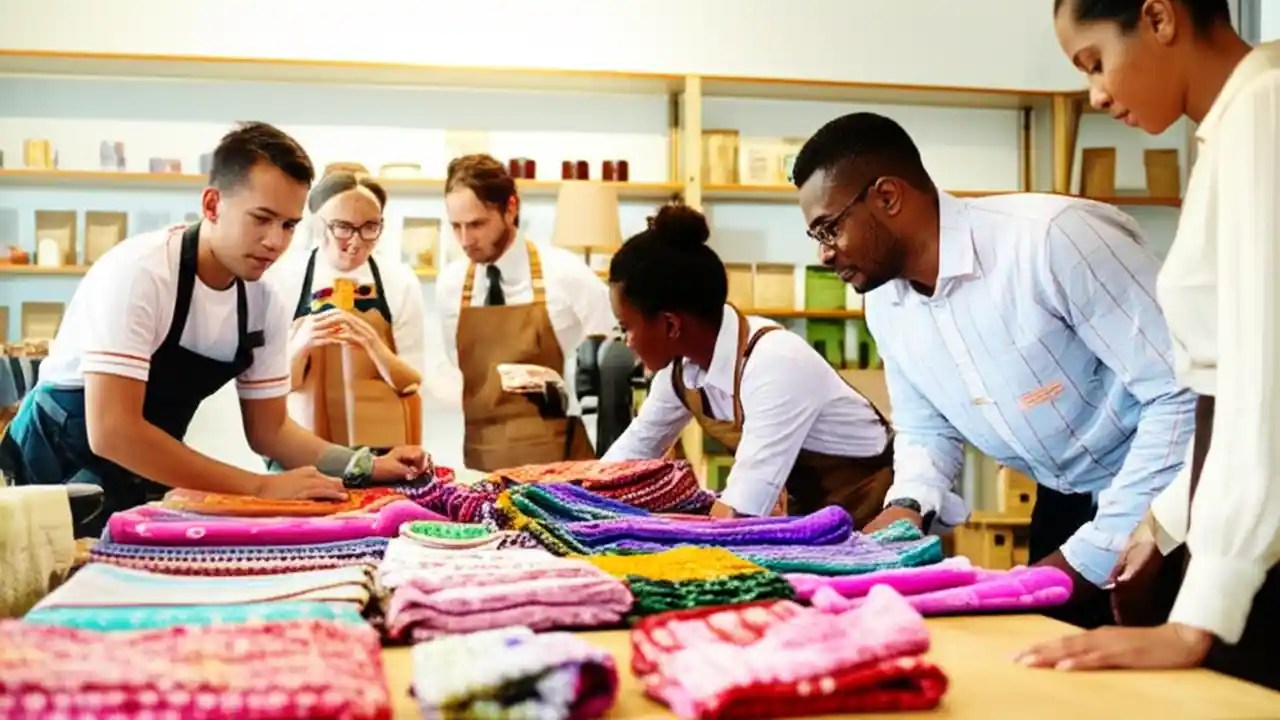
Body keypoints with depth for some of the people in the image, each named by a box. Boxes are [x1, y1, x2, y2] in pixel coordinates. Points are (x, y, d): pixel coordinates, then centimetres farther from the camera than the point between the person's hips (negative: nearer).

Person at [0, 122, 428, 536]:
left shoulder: (265, 302, -7)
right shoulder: (138, 272, -26)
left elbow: (268, 429, 4)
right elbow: (111, 431, -33)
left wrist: (365, 467, -12)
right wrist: (259, 487, -34)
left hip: (147, 478, 5)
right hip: (60, 470, -5)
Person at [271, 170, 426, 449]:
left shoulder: (400, 282, -6)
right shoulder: (284, 281, -7)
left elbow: (411, 384, -3)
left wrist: (374, 345, -22)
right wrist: (302, 343, -24)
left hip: (381, 446, 0)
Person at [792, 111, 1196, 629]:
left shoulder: (1052, 237, -26)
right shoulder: (884, 302, -3)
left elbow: (1184, 394, -26)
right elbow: (924, 429, 11)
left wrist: (1084, 560, -25)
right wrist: (910, 504, -11)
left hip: (1168, 502, -6)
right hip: (1066, 504, 7)